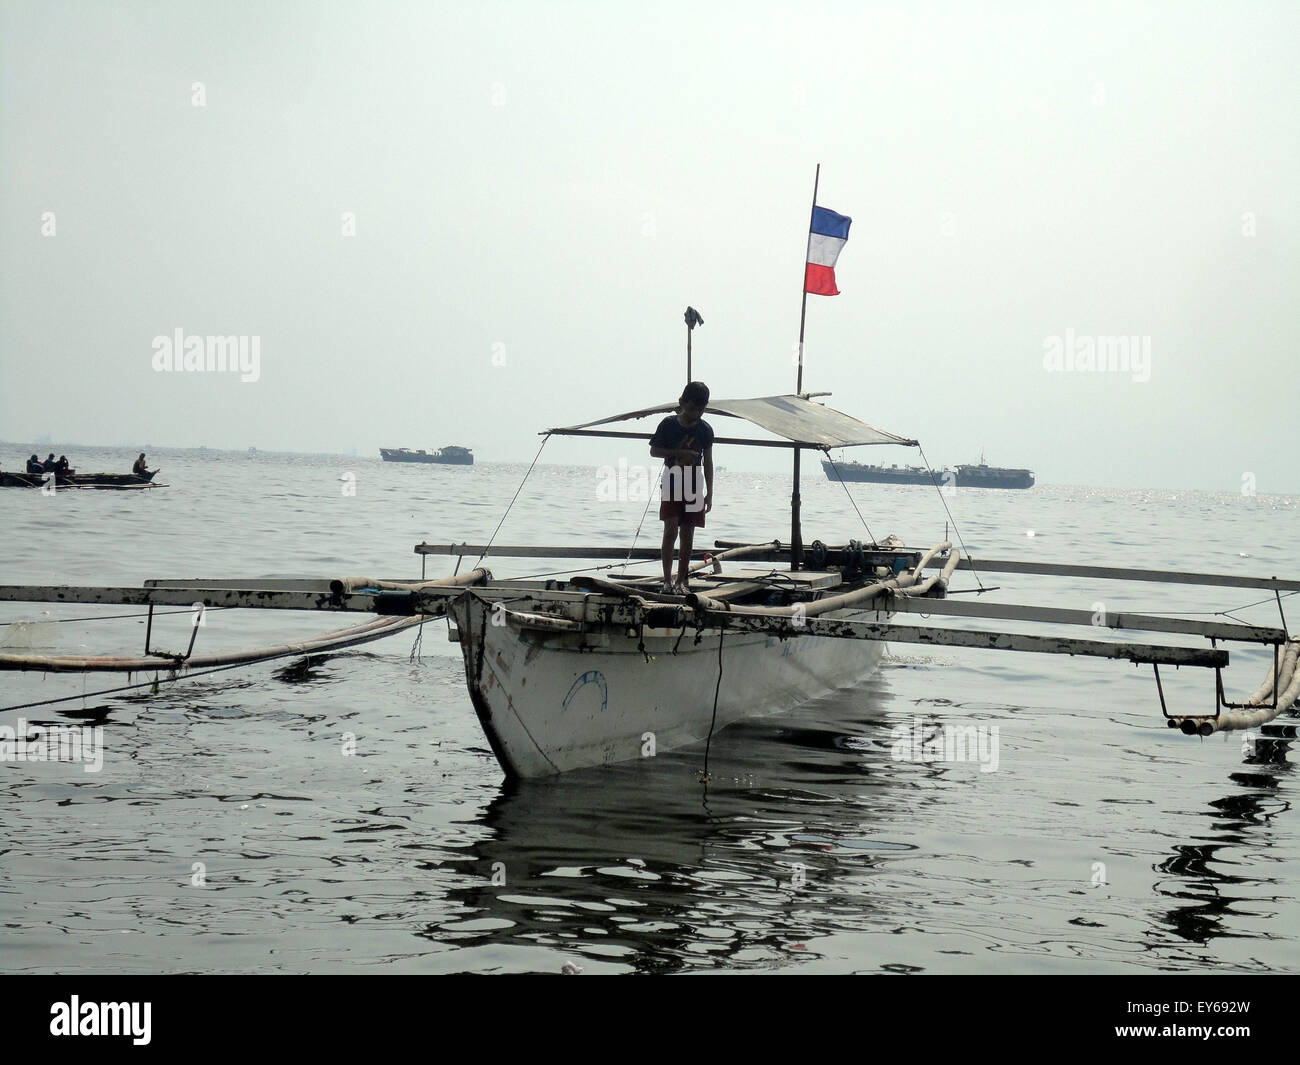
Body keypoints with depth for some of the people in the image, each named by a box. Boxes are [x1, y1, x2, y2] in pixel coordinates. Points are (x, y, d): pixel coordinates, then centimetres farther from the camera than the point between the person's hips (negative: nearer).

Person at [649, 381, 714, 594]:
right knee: (670, 530, -11)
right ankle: (667, 581, -10)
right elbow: (654, 451, 0)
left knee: (688, 534, 5)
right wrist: (679, 453, -15)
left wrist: (709, 493, 4)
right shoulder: (668, 424, -5)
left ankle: (681, 581, 12)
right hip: (672, 482, -2)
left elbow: (708, 462, 6)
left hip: (694, 487, 2)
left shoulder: (705, 430, 1)